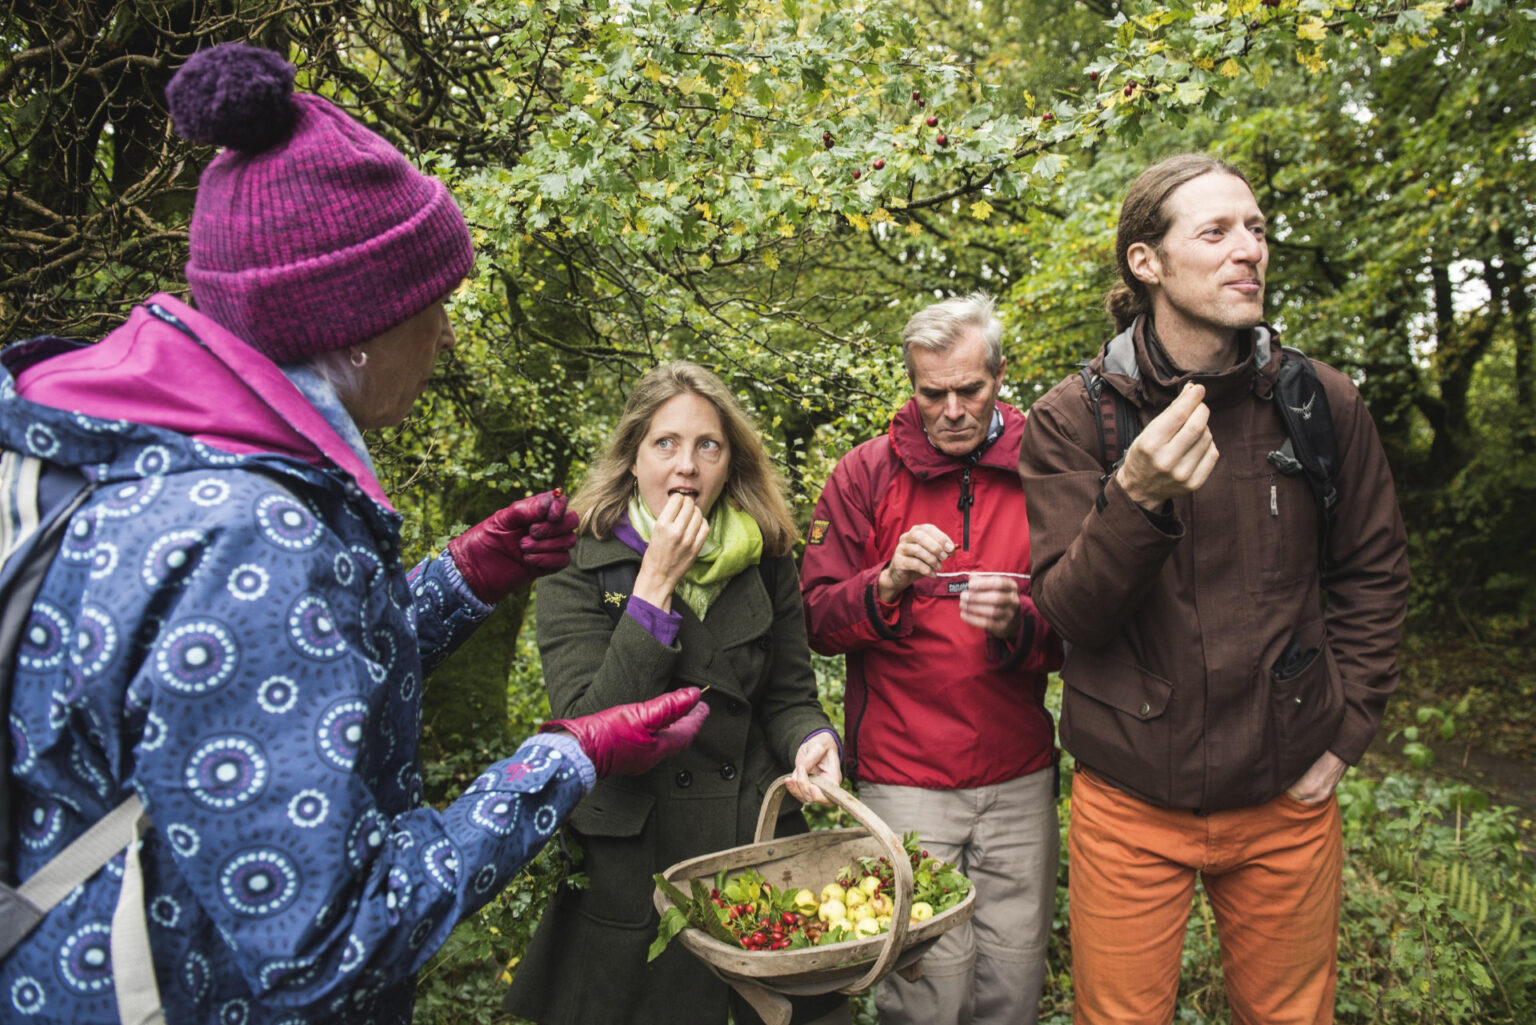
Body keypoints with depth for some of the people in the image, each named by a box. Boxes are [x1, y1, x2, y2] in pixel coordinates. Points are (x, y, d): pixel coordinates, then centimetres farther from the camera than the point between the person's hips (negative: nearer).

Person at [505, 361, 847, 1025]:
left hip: (760, 847, 3)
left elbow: (788, 696, 7)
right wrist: (656, 584, -23)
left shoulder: (767, 566, 1)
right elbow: (587, 728, -20)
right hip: (631, 870, -2)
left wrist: (813, 741, -17)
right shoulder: (581, 571, -9)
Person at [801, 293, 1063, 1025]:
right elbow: (819, 622, -1)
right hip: (904, 779, -2)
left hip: (1019, 778, 2)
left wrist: (1017, 623, -17)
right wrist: (887, 583, -20)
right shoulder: (866, 474, 0)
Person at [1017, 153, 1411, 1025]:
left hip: (1286, 799, 2)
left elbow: (1375, 574, 8)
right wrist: (1136, 499, -32)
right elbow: (1069, 610, -15)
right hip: (1130, 800, -2)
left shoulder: (1324, 404, -4)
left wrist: (1347, 728, 3)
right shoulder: (1072, 418, -10)